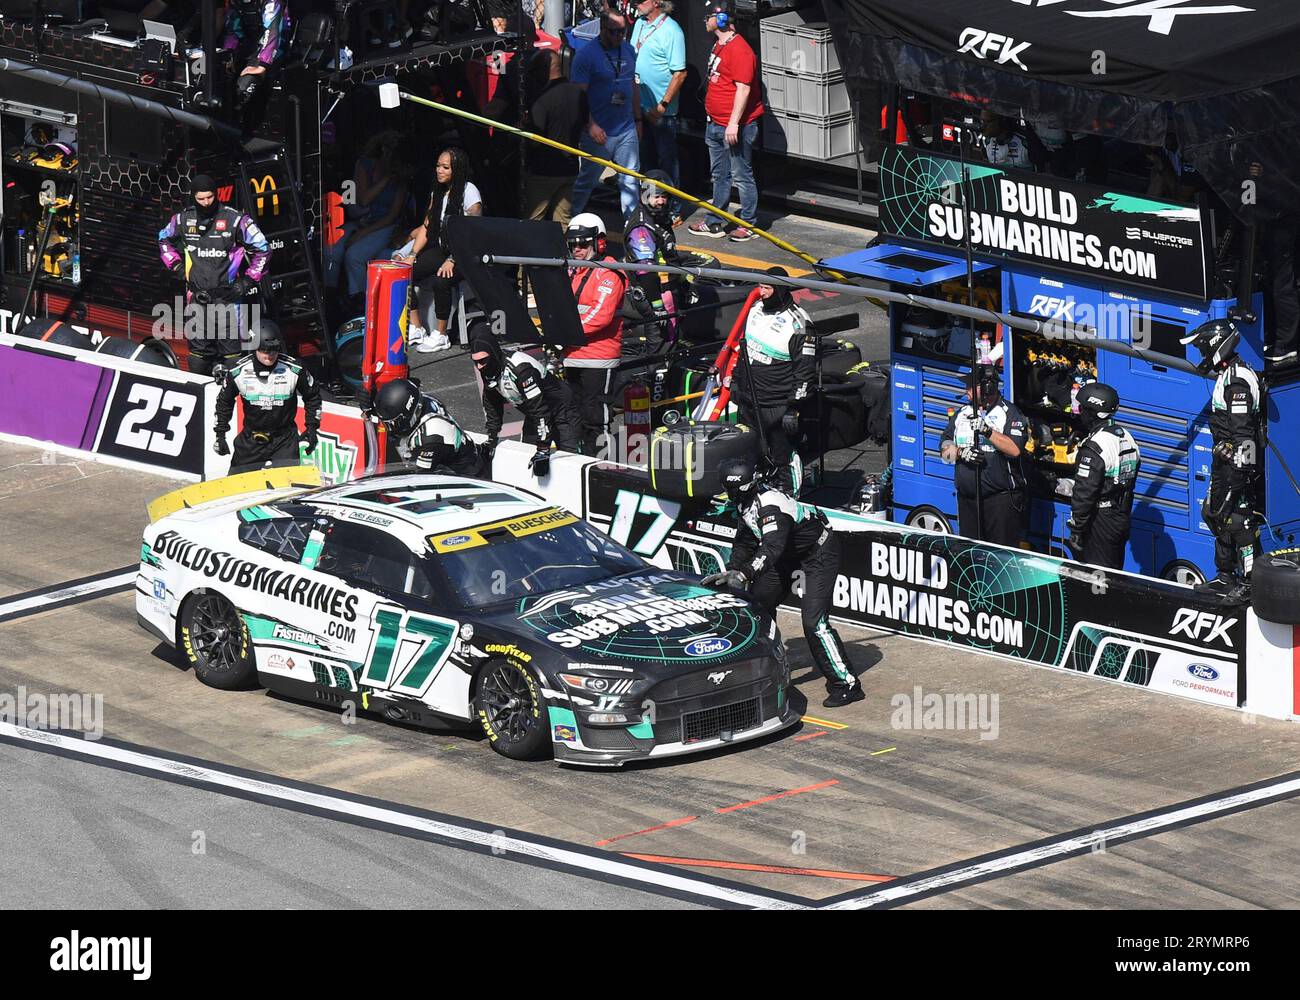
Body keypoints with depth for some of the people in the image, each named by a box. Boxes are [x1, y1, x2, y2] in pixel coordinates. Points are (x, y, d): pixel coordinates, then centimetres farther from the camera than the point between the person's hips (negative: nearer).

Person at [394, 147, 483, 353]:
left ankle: (440, 335, -21)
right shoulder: (437, 192, 12)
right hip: (441, 250, 7)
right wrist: (412, 256, -1)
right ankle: (415, 328, -6)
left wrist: (453, 261, -24)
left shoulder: (468, 191, -10)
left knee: (440, 280, -35)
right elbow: (427, 226, 12)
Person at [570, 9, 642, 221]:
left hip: (627, 129, 6)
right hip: (599, 132, -6)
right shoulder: (586, 54, -12)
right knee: (587, 180, 3)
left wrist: (638, 119, 18)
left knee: (630, 180, 8)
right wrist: (591, 125, -22)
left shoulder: (628, 51, 9)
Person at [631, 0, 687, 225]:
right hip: (640, 105, 8)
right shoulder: (640, 23, 9)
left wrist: (662, 106, -20)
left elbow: (679, 73, -17)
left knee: (666, 161, 0)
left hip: (661, 110, -8)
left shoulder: (671, 31, -16)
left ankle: (673, 212, 7)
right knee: (644, 158, 16)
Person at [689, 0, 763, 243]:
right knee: (719, 175, 17)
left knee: (741, 175, -1)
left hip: (736, 126, -10)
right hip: (716, 124, 10)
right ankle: (715, 224, 25)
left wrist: (734, 123, -25)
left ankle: (749, 225, 7)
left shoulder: (739, 50, -19)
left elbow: (743, 88, -23)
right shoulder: (719, 46, 13)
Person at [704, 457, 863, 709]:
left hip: (819, 553, -10)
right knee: (758, 602, 14)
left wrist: (743, 574, -55)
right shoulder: (746, 502, -2)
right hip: (791, 552, 10)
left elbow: (772, 547, -46)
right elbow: (744, 543, 7)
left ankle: (846, 685, -16)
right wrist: (730, 571, -8)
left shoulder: (770, 504, -33)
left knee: (813, 621, -19)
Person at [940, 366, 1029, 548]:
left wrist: (988, 431, -23)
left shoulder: (1009, 413, -3)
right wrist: (960, 452, -10)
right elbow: (945, 450, 12)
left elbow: (1014, 449, -15)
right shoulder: (961, 415, 15)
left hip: (1001, 497, -6)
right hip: (967, 497, 6)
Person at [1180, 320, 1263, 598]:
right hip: (1224, 460, 11)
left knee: (1237, 520, -8)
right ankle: (1226, 577, 27)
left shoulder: (1238, 380, -19)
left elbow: (1242, 431, -23)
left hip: (1237, 461, -11)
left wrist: (1239, 472, -25)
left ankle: (1252, 581, -4)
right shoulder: (1229, 375, 15)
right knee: (1215, 515, 17)